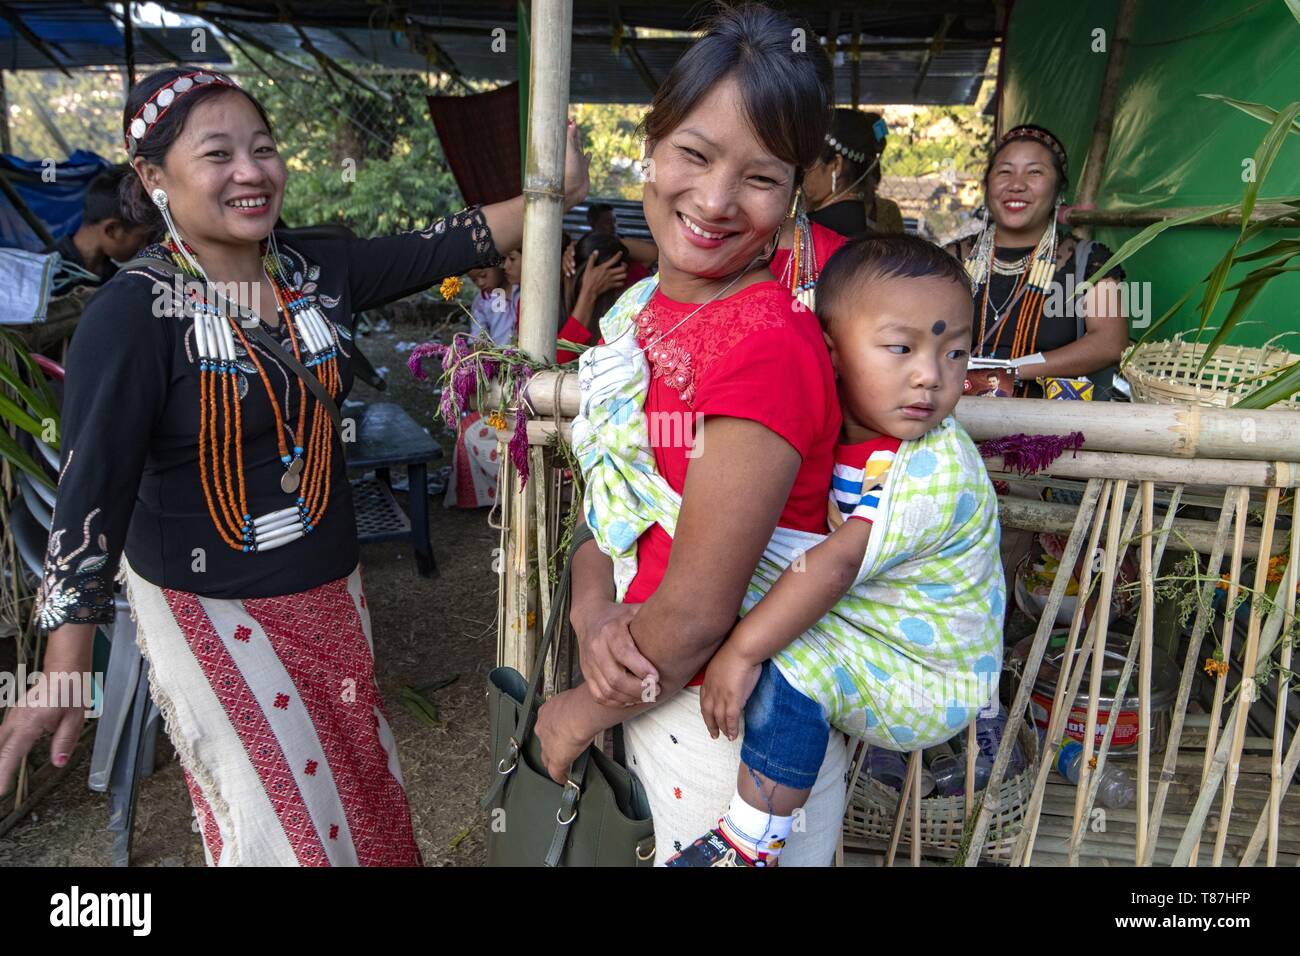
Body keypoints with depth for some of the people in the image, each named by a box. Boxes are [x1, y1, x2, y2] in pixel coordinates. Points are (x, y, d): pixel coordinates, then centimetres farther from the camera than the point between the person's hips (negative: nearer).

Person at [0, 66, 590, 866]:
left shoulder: (320, 272, -2)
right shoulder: (133, 314, -18)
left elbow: (445, 249, -2)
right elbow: (92, 490, -21)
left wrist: (556, 192, -12)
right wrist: (65, 672, -23)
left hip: (330, 584, 5)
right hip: (209, 605, -5)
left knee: (362, 770, 21)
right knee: (280, 814, 6)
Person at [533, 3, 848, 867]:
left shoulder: (767, 344, -27)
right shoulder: (640, 310, -2)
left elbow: (696, 615, -24)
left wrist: (578, 715, -8)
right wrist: (593, 614, -16)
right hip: (654, 700, 7)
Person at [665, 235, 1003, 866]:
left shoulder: (936, 471, -28)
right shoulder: (842, 431, -5)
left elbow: (838, 561, -33)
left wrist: (744, 649, -32)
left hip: (929, 684, -8)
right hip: (858, 627, 8)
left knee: (787, 663, -28)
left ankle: (748, 846, -12)